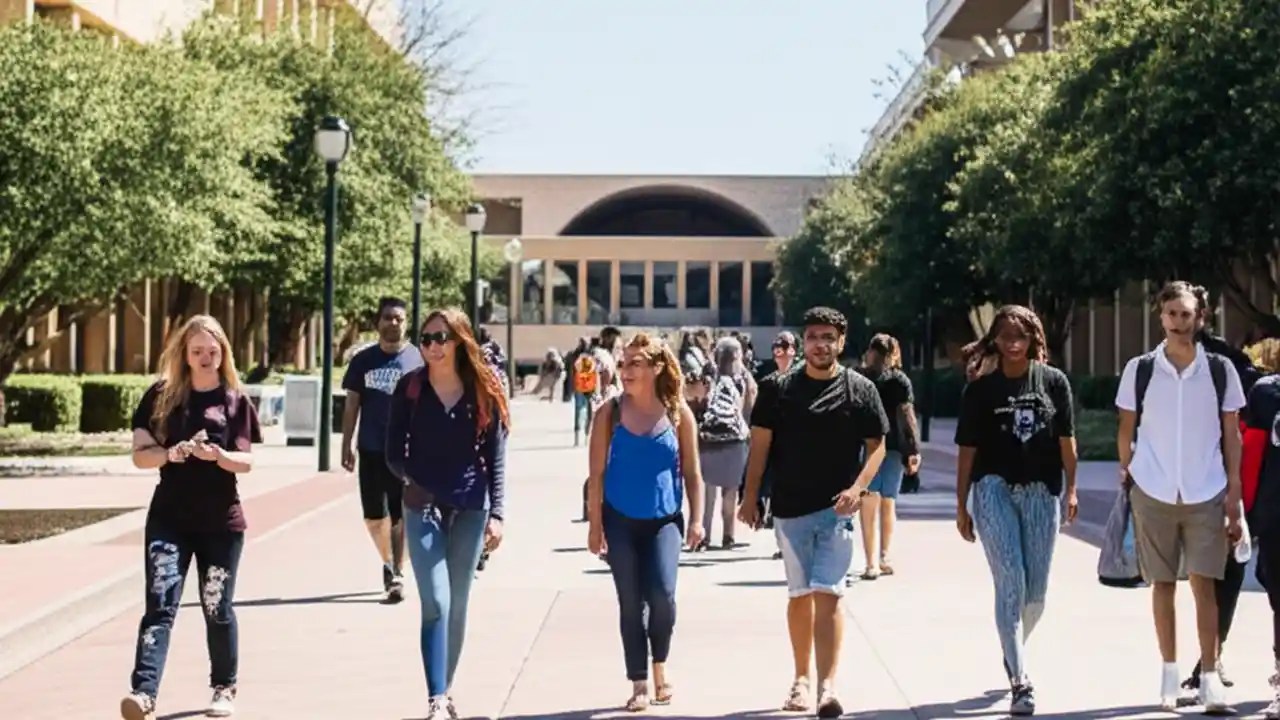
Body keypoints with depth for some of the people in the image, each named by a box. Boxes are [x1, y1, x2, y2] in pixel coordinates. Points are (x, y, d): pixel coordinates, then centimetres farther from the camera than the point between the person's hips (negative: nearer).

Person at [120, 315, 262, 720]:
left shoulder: (235, 400, 2)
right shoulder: (161, 396, 3)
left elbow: (246, 461, -4)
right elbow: (140, 455, -1)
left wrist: (218, 455, -24)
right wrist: (171, 453, -21)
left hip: (221, 521, 0)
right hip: (169, 517, 0)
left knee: (217, 609, 8)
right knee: (160, 605, -12)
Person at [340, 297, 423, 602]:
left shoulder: (418, 359, 1)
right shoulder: (363, 360, 6)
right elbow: (352, 405, 8)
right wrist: (347, 445, 3)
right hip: (371, 450, 2)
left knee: (400, 515, -2)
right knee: (374, 515, 9)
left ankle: (397, 573, 5)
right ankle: (388, 563, 31)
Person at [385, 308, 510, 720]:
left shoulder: (484, 390, 1)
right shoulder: (410, 387, 0)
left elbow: (496, 457, 1)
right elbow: (394, 453, 2)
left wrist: (497, 512, -7)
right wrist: (417, 484, -14)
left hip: (470, 507, 1)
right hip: (423, 506, -1)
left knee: (458, 605, 9)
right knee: (435, 603, -11)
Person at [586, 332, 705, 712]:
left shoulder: (677, 412, 0)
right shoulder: (611, 412, -1)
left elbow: (691, 471, 5)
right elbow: (597, 473, 1)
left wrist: (696, 519, -1)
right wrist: (594, 524, -3)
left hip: (664, 519, -1)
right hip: (620, 520, 1)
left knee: (662, 594, -16)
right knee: (630, 604, 4)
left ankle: (659, 666, 11)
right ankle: (639, 684, 14)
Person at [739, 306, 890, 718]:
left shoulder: (860, 390, -1)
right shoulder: (778, 389, 1)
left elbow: (877, 445, 3)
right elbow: (760, 445, 4)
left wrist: (857, 488, -12)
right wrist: (751, 497, 0)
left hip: (837, 509, -2)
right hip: (790, 509, 2)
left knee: (827, 595, -12)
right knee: (799, 595, 13)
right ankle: (801, 679, 28)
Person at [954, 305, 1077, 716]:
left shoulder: (1053, 382, 5)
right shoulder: (981, 389, 2)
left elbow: (1065, 440, 6)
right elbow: (967, 450, 4)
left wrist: (1071, 489, -1)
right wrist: (961, 507, 3)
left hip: (1042, 491, 2)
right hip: (994, 488, -2)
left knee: (1036, 592, 8)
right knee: (1011, 583, -11)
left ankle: (1013, 652, 37)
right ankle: (1020, 682, -11)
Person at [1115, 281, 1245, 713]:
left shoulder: (1220, 370, 2)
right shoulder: (1139, 370, 2)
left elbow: (1231, 436, 5)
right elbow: (1126, 431, 10)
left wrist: (1234, 495, 0)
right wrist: (1127, 477, 6)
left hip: (1206, 493, -1)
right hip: (1153, 493, 1)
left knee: (1204, 584, -6)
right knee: (1162, 584, 7)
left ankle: (1209, 676, -4)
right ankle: (1170, 673, 15)